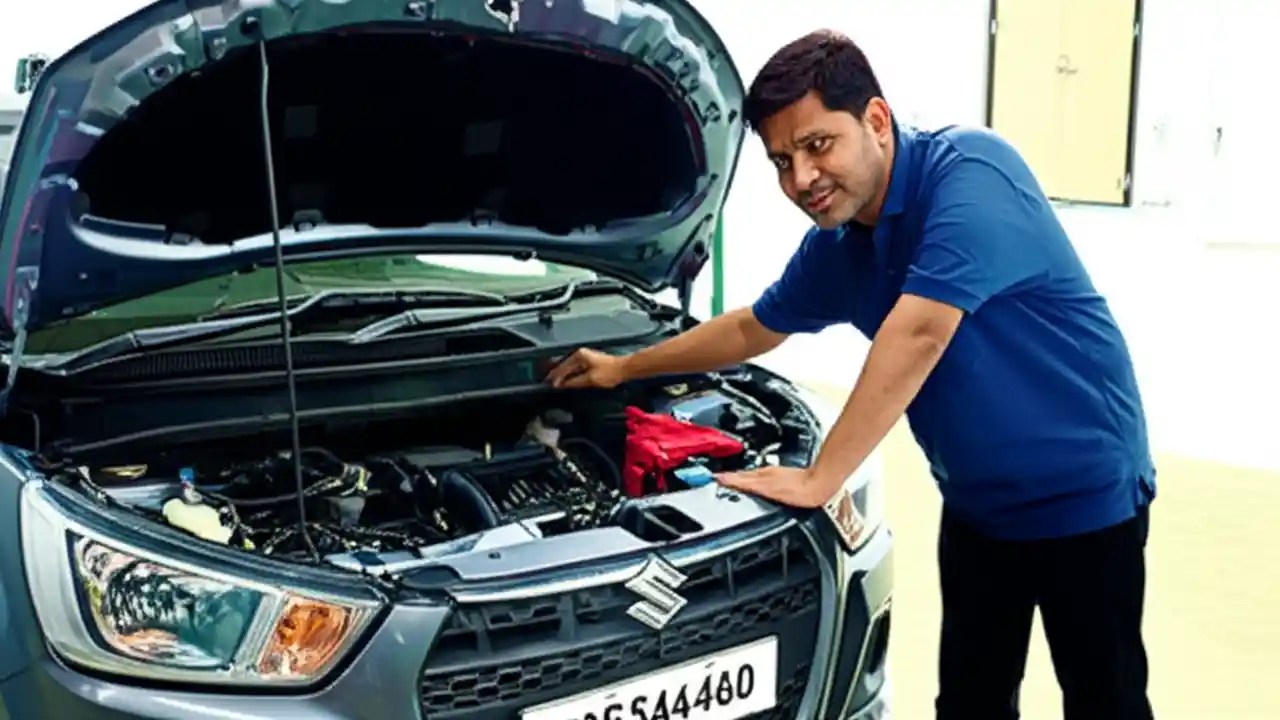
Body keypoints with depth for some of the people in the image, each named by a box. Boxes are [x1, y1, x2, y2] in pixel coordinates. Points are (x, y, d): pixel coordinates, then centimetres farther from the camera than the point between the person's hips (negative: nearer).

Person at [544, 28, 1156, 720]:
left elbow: (914, 337, -31)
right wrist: (625, 367, 25)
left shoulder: (969, 173, -24)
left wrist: (818, 479, -27)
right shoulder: (834, 247, 0)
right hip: (977, 502, 7)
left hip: (1083, 493, -6)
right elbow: (751, 329, 17)